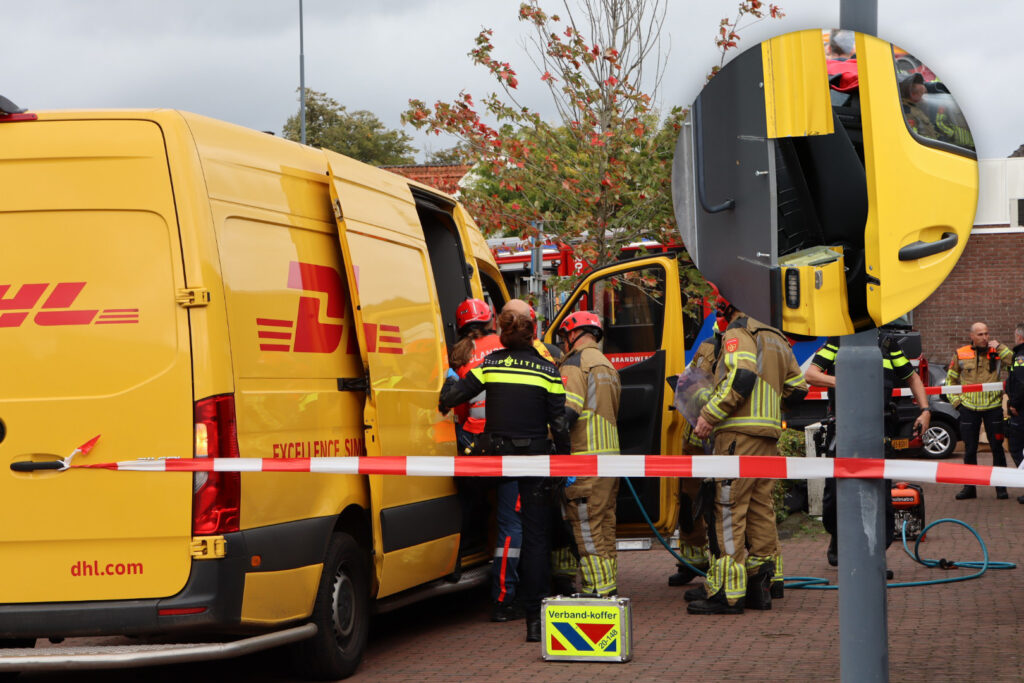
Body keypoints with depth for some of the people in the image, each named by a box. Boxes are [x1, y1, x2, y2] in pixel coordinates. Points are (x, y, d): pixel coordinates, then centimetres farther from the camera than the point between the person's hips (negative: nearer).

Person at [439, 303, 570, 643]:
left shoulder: (490, 364, 1)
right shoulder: (547, 370, -2)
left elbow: (451, 397, 1)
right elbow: (559, 422, -4)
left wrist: (450, 380, 24)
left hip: (495, 456, 1)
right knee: (536, 535, 0)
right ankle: (534, 617, -5)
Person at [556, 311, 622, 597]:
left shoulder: (574, 364, -8)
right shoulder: (607, 365, 21)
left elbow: (568, 412, -19)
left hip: (586, 457, -9)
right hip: (610, 454, 9)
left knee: (586, 526, -7)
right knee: (605, 523, 13)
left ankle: (598, 589, -9)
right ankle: (610, 587, 16)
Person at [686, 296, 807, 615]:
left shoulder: (738, 335, -5)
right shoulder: (777, 340, 21)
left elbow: (741, 376, -21)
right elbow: (797, 387, 23)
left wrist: (710, 414, -17)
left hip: (740, 432, -9)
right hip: (769, 433, 9)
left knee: (730, 508, -8)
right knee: (760, 508, 11)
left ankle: (727, 591, -11)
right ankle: (759, 585, 13)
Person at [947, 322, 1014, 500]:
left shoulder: (996, 352, 2)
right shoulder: (960, 354, 4)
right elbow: (950, 379, 13)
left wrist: (999, 347, -15)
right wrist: (955, 400, 4)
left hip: (993, 407, -1)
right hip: (969, 408, 1)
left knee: (997, 447, 1)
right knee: (970, 449, 6)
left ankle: (1001, 487, 8)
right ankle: (969, 487, 15)